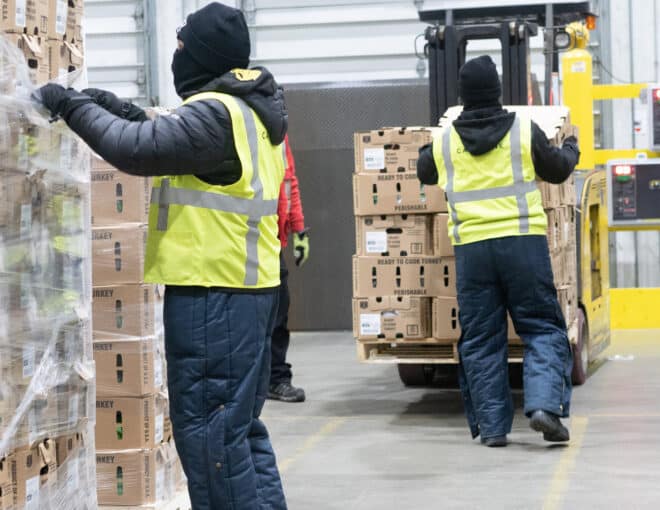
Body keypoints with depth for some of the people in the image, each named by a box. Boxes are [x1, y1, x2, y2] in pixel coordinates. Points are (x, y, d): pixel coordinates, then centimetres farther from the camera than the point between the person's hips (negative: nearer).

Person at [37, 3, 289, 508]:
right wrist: (123, 109, 15)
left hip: (214, 295, -10)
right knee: (238, 423, 16)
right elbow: (175, 145, 25)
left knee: (208, 428, -5)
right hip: (245, 288, 10)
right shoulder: (249, 109, 15)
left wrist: (73, 105, -10)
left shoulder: (215, 112, -17)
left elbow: (137, 148, -22)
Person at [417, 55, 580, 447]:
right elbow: (558, 170, 13)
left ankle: (491, 426, 8)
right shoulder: (525, 130, -1)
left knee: (480, 340, 8)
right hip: (523, 241, -2)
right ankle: (544, 404, -13)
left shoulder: (444, 142, 5)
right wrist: (572, 148, 35)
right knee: (543, 328, 6)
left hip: (471, 247, 2)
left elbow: (424, 173, 26)